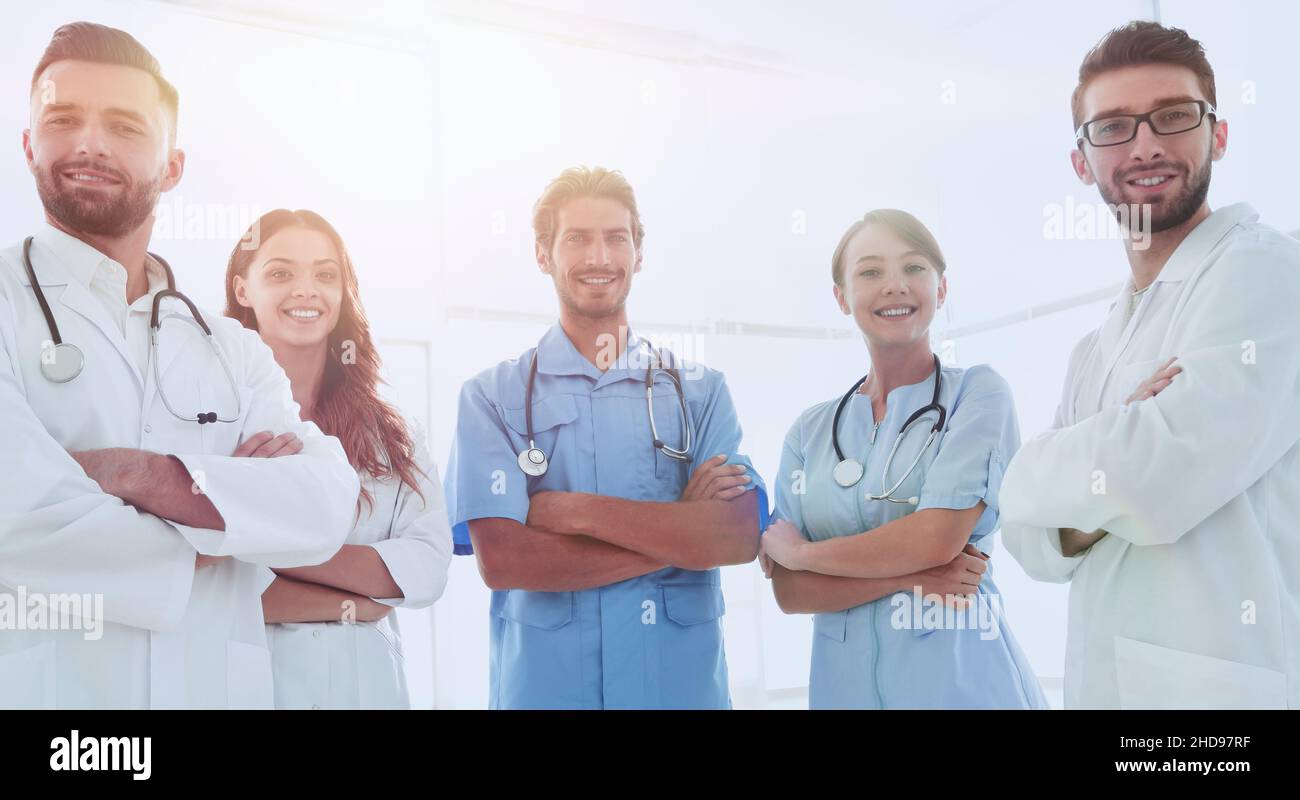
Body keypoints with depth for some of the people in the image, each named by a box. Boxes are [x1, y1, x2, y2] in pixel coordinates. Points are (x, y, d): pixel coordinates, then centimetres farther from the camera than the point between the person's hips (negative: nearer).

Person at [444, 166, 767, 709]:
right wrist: (677, 528, -13)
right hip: (542, 683, -1)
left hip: (683, 680, 2)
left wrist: (577, 511, -16)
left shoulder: (700, 391, 3)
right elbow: (500, 557, -14)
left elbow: (740, 537, -10)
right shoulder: (492, 396, -1)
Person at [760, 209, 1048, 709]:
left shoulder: (977, 392, -6)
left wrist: (800, 553, -6)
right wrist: (909, 576, -16)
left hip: (959, 676, -3)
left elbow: (937, 537, -18)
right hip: (844, 680, 3)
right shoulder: (809, 432, 4)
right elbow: (788, 591, -2)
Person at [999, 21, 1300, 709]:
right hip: (1103, 683, 7)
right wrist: (1089, 509, -14)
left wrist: (1037, 475, -6)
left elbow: (1152, 486, -25)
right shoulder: (1093, 352, 12)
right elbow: (1030, 540, 7)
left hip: (1234, 685, -7)